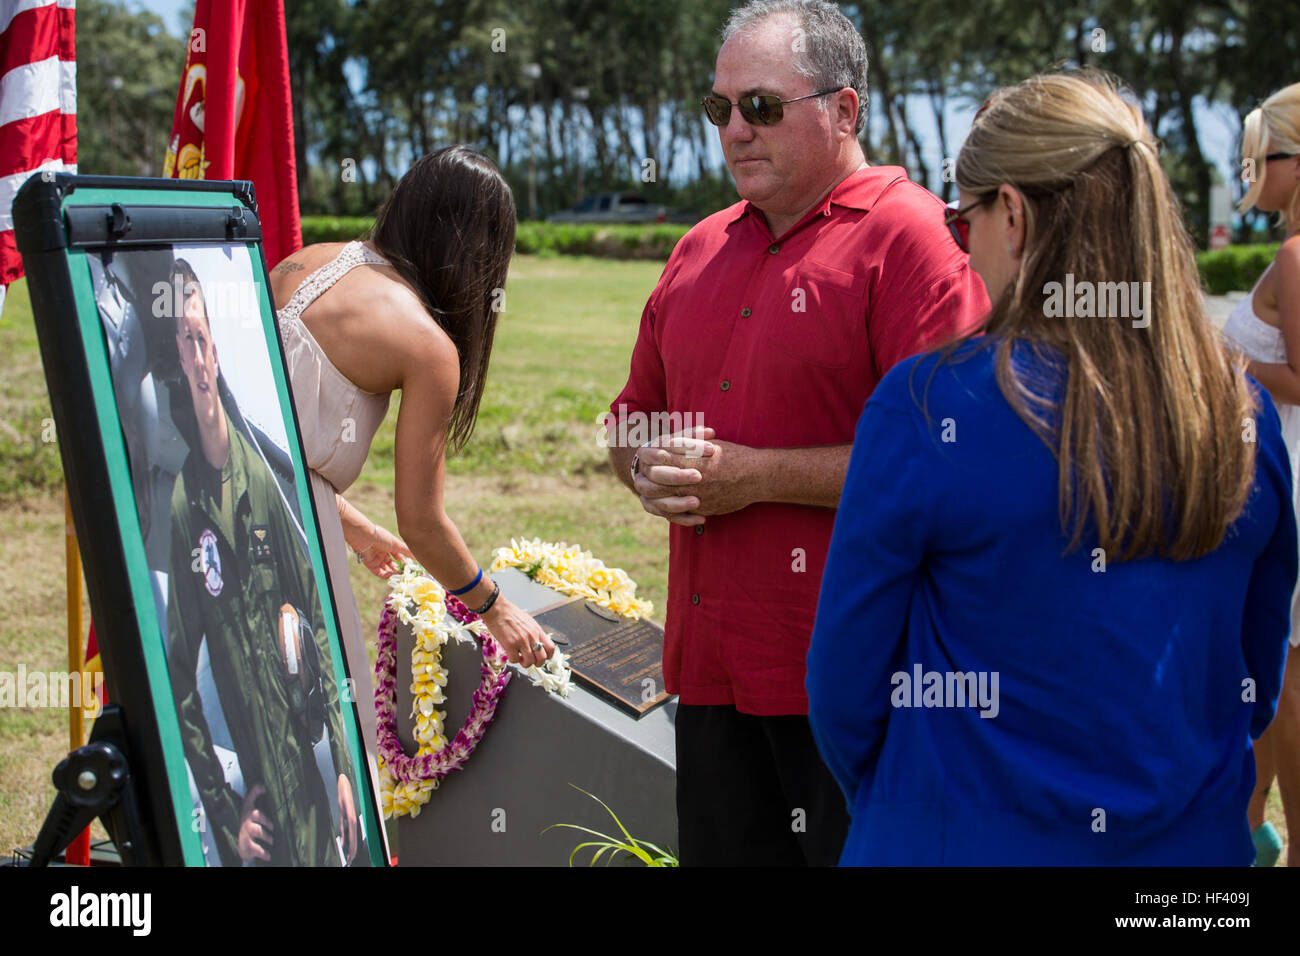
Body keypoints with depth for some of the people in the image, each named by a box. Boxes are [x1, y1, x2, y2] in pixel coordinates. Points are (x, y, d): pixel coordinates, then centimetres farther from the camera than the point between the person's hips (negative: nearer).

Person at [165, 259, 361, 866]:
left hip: (309, 772, 4)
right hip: (251, 790, -4)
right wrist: (225, 815, -8)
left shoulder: (261, 476, 0)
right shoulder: (181, 509, -11)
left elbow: (316, 618, 6)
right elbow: (180, 685, -8)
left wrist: (344, 764, 5)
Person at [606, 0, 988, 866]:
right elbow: (635, 416, 25)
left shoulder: (910, 235, -9)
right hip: (711, 663, 7)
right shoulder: (702, 250, 15)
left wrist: (759, 476, -16)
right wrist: (654, 469, 1)